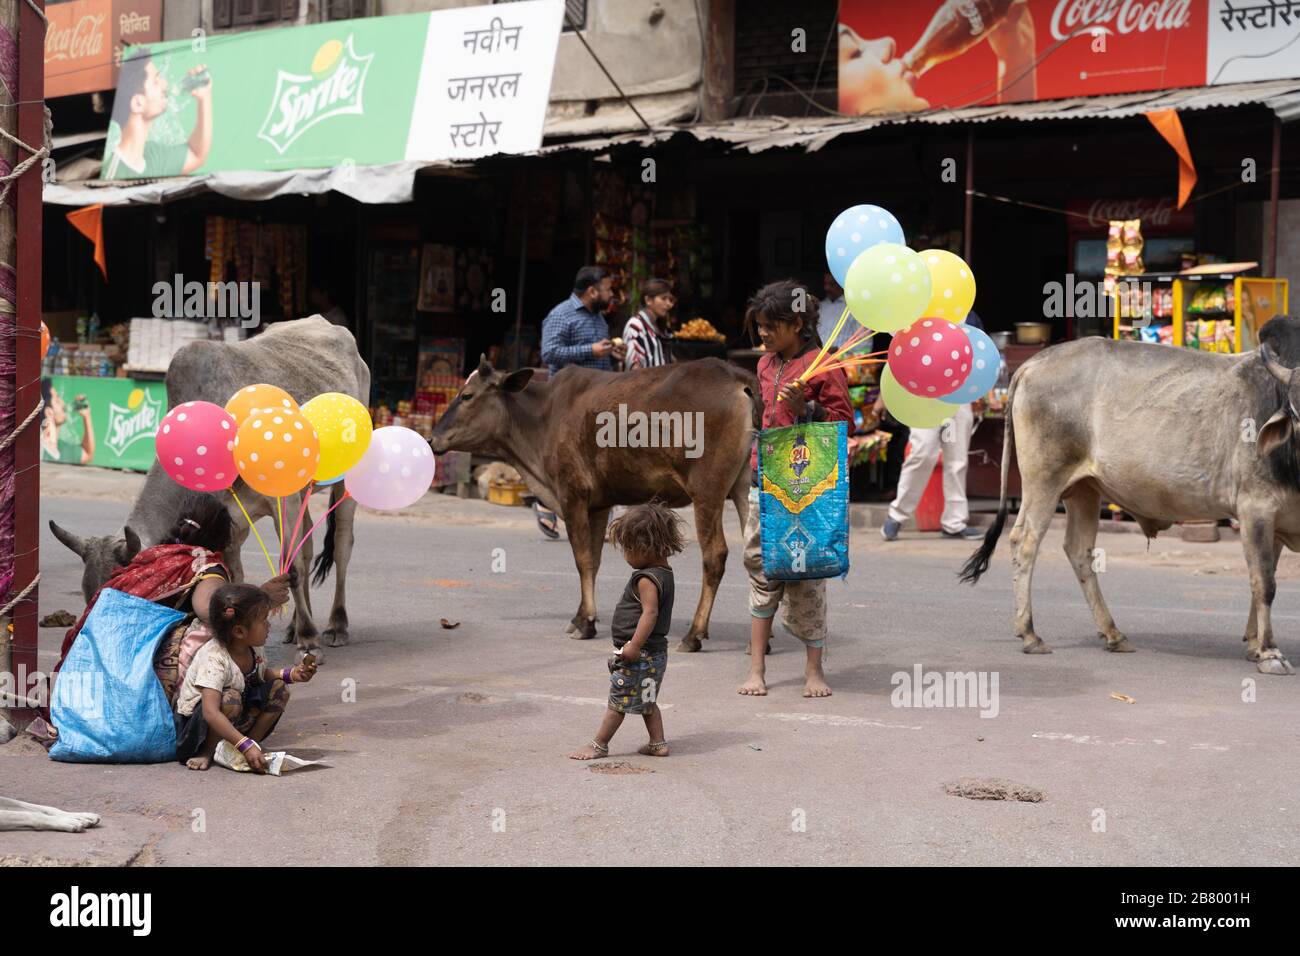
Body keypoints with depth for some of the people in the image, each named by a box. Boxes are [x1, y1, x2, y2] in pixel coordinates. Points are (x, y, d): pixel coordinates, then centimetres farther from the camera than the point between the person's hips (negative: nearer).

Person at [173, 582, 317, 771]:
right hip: (194, 719, -7)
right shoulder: (214, 659, -32)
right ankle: (206, 752, -15)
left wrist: (291, 674, -4)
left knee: (279, 689, -9)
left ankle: (255, 741, -2)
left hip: (238, 720, 7)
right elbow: (210, 713, -42)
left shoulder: (253, 650, -7)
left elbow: (262, 675, 17)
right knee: (230, 698, -37)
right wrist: (246, 746, -48)